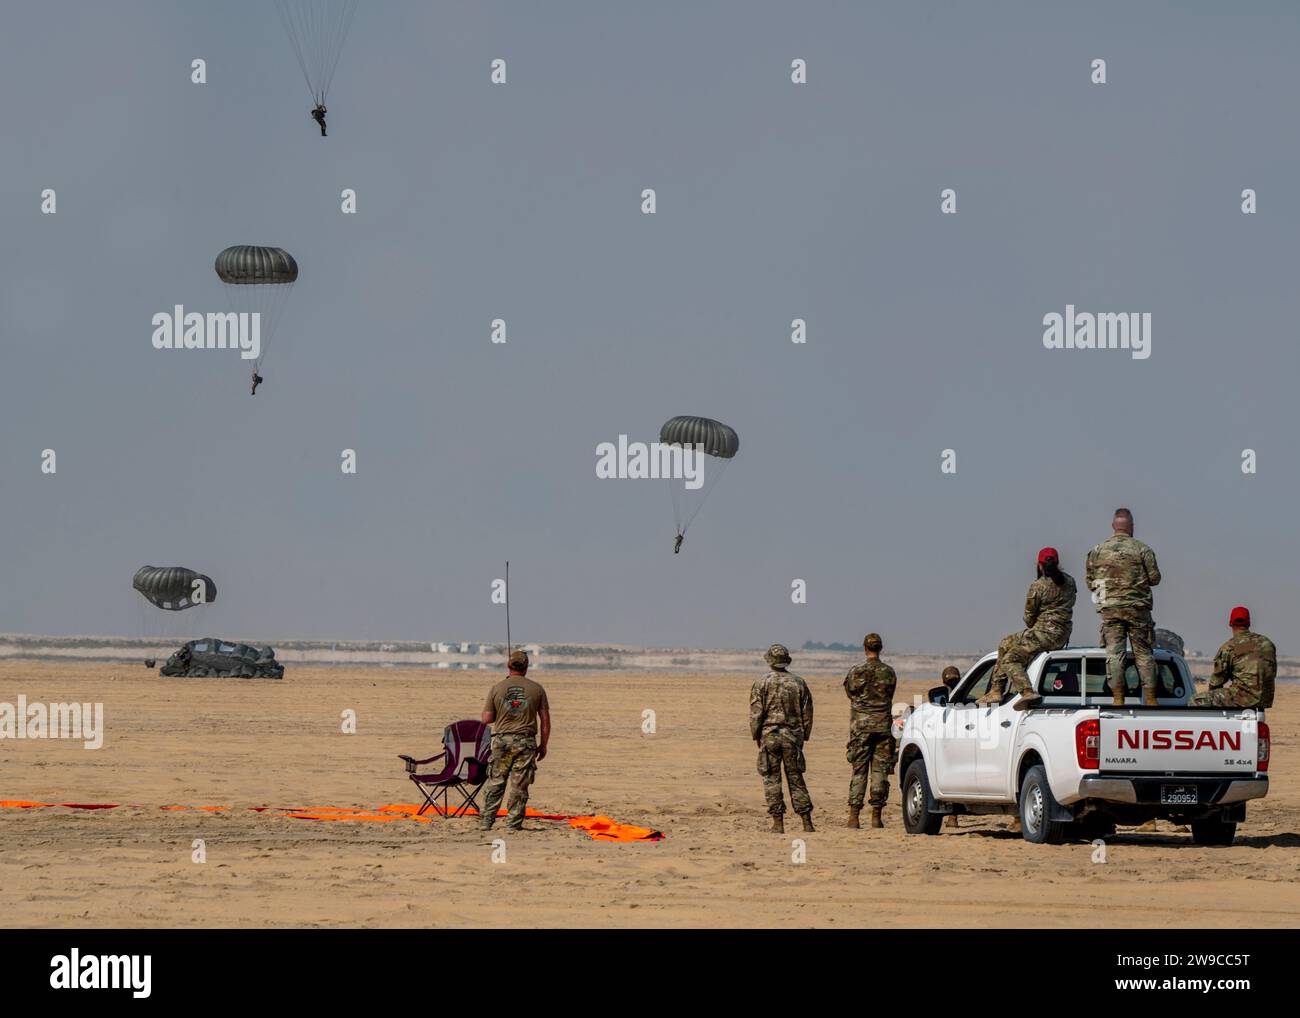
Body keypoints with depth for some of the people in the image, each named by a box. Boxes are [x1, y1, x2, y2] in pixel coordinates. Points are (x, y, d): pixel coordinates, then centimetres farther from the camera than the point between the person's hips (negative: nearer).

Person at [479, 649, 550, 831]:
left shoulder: (497, 688, 0)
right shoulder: (537, 689, 1)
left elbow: (486, 718, 0)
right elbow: (545, 720, 2)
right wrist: (543, 745, 11)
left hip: (502, 740, 0)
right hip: (526, 741, 0)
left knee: (495, 782, 8)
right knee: (519, 785, 3)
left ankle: (485, 822, 7)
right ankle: (513, 823, 4)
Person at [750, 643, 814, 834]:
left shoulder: (762, 683, -4)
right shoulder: (799, 683, 4)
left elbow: (756, 713, -5)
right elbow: (807, 713, 7)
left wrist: (756, 737, 5)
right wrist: (804, 736, 15)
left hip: (769, 734, -3)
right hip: (793, 735, 3)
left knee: (771, 779, 2)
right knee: (796, 779, 8)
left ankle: (778, 823, -2)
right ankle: (807, 823, 4)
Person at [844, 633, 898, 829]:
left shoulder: (856, 672, -4)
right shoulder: (889, 673, 1)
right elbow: (889, 698, 10)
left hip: (860, 726, -1)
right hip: (883, 725, 1)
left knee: (859, 771, 3)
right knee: (880, 771, 4)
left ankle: (853, 816, -2)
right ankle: (876, 816, 2)